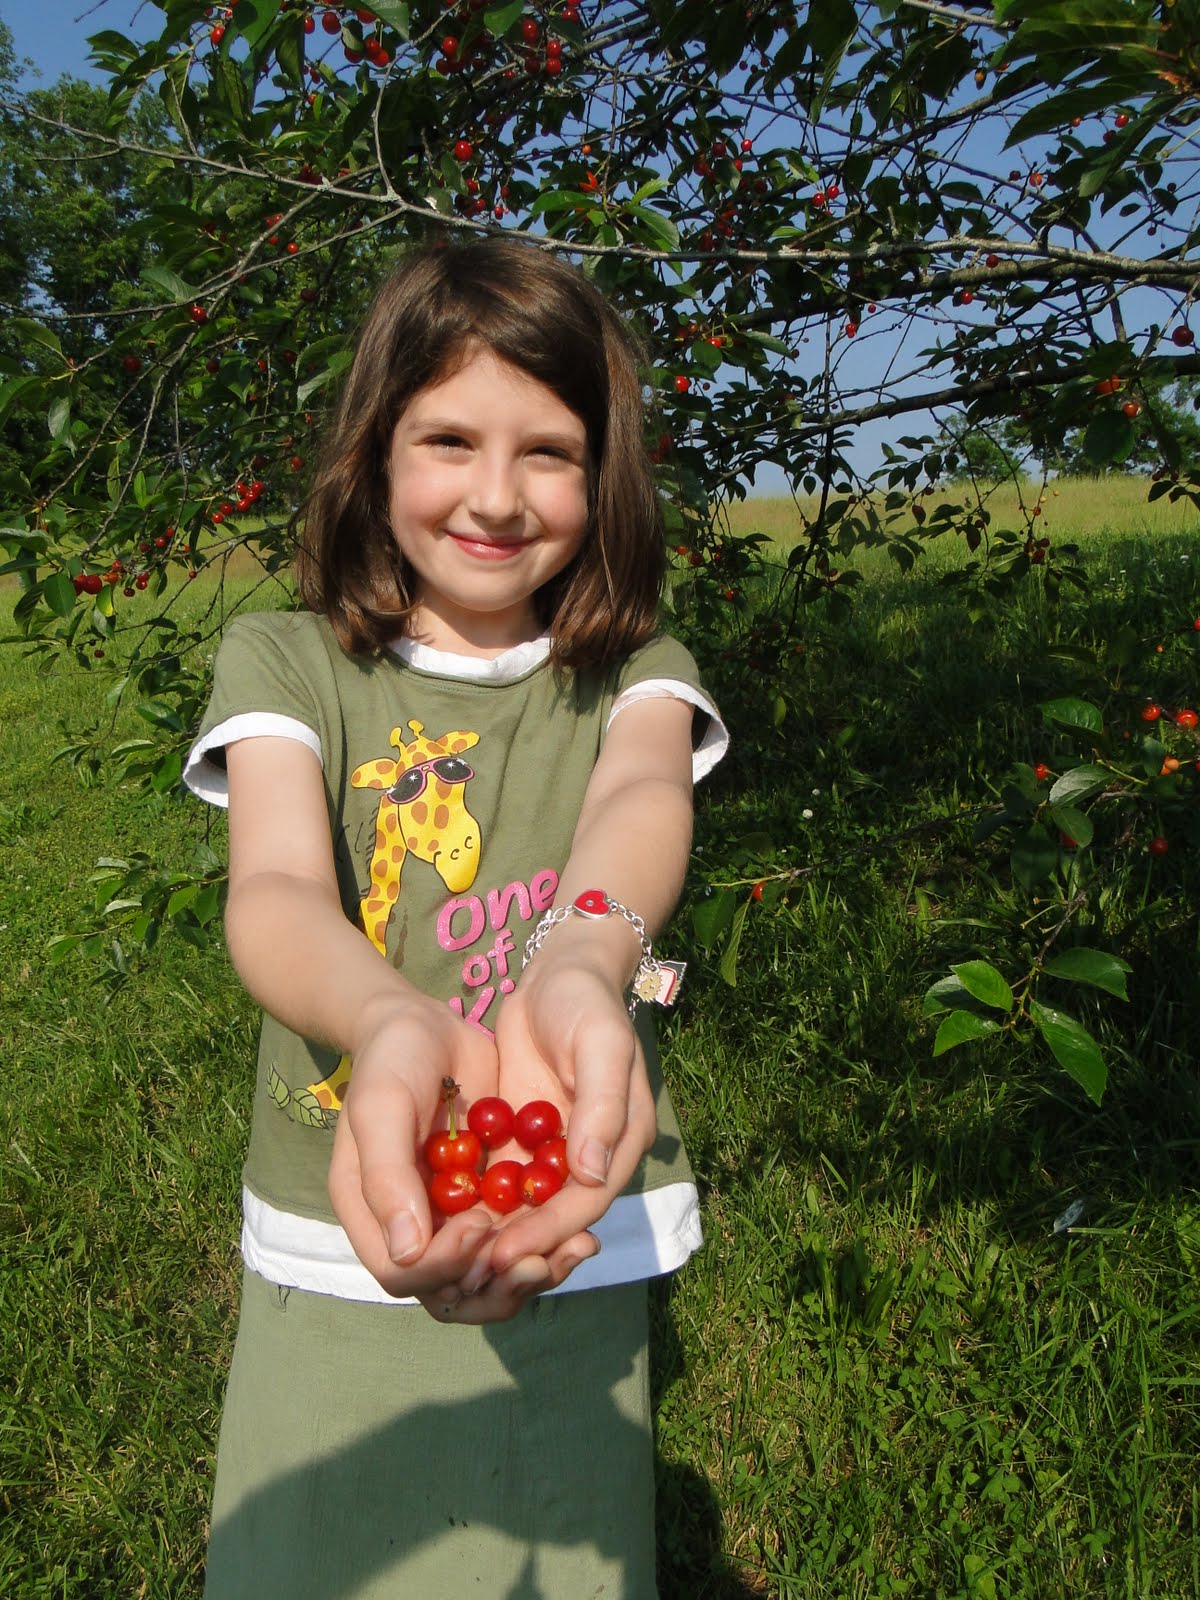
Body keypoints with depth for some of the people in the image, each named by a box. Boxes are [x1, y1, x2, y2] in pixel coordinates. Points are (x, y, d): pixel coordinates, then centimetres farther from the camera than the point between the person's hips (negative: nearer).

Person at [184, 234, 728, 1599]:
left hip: (577, 1245, 1)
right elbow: (274, 887, -23)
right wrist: (395, 1027, -47)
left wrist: (583, 965, -48)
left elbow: (642, 796, -25)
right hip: (337, 1252, 0)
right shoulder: (285, 661, -4)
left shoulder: (631, 671, -1)